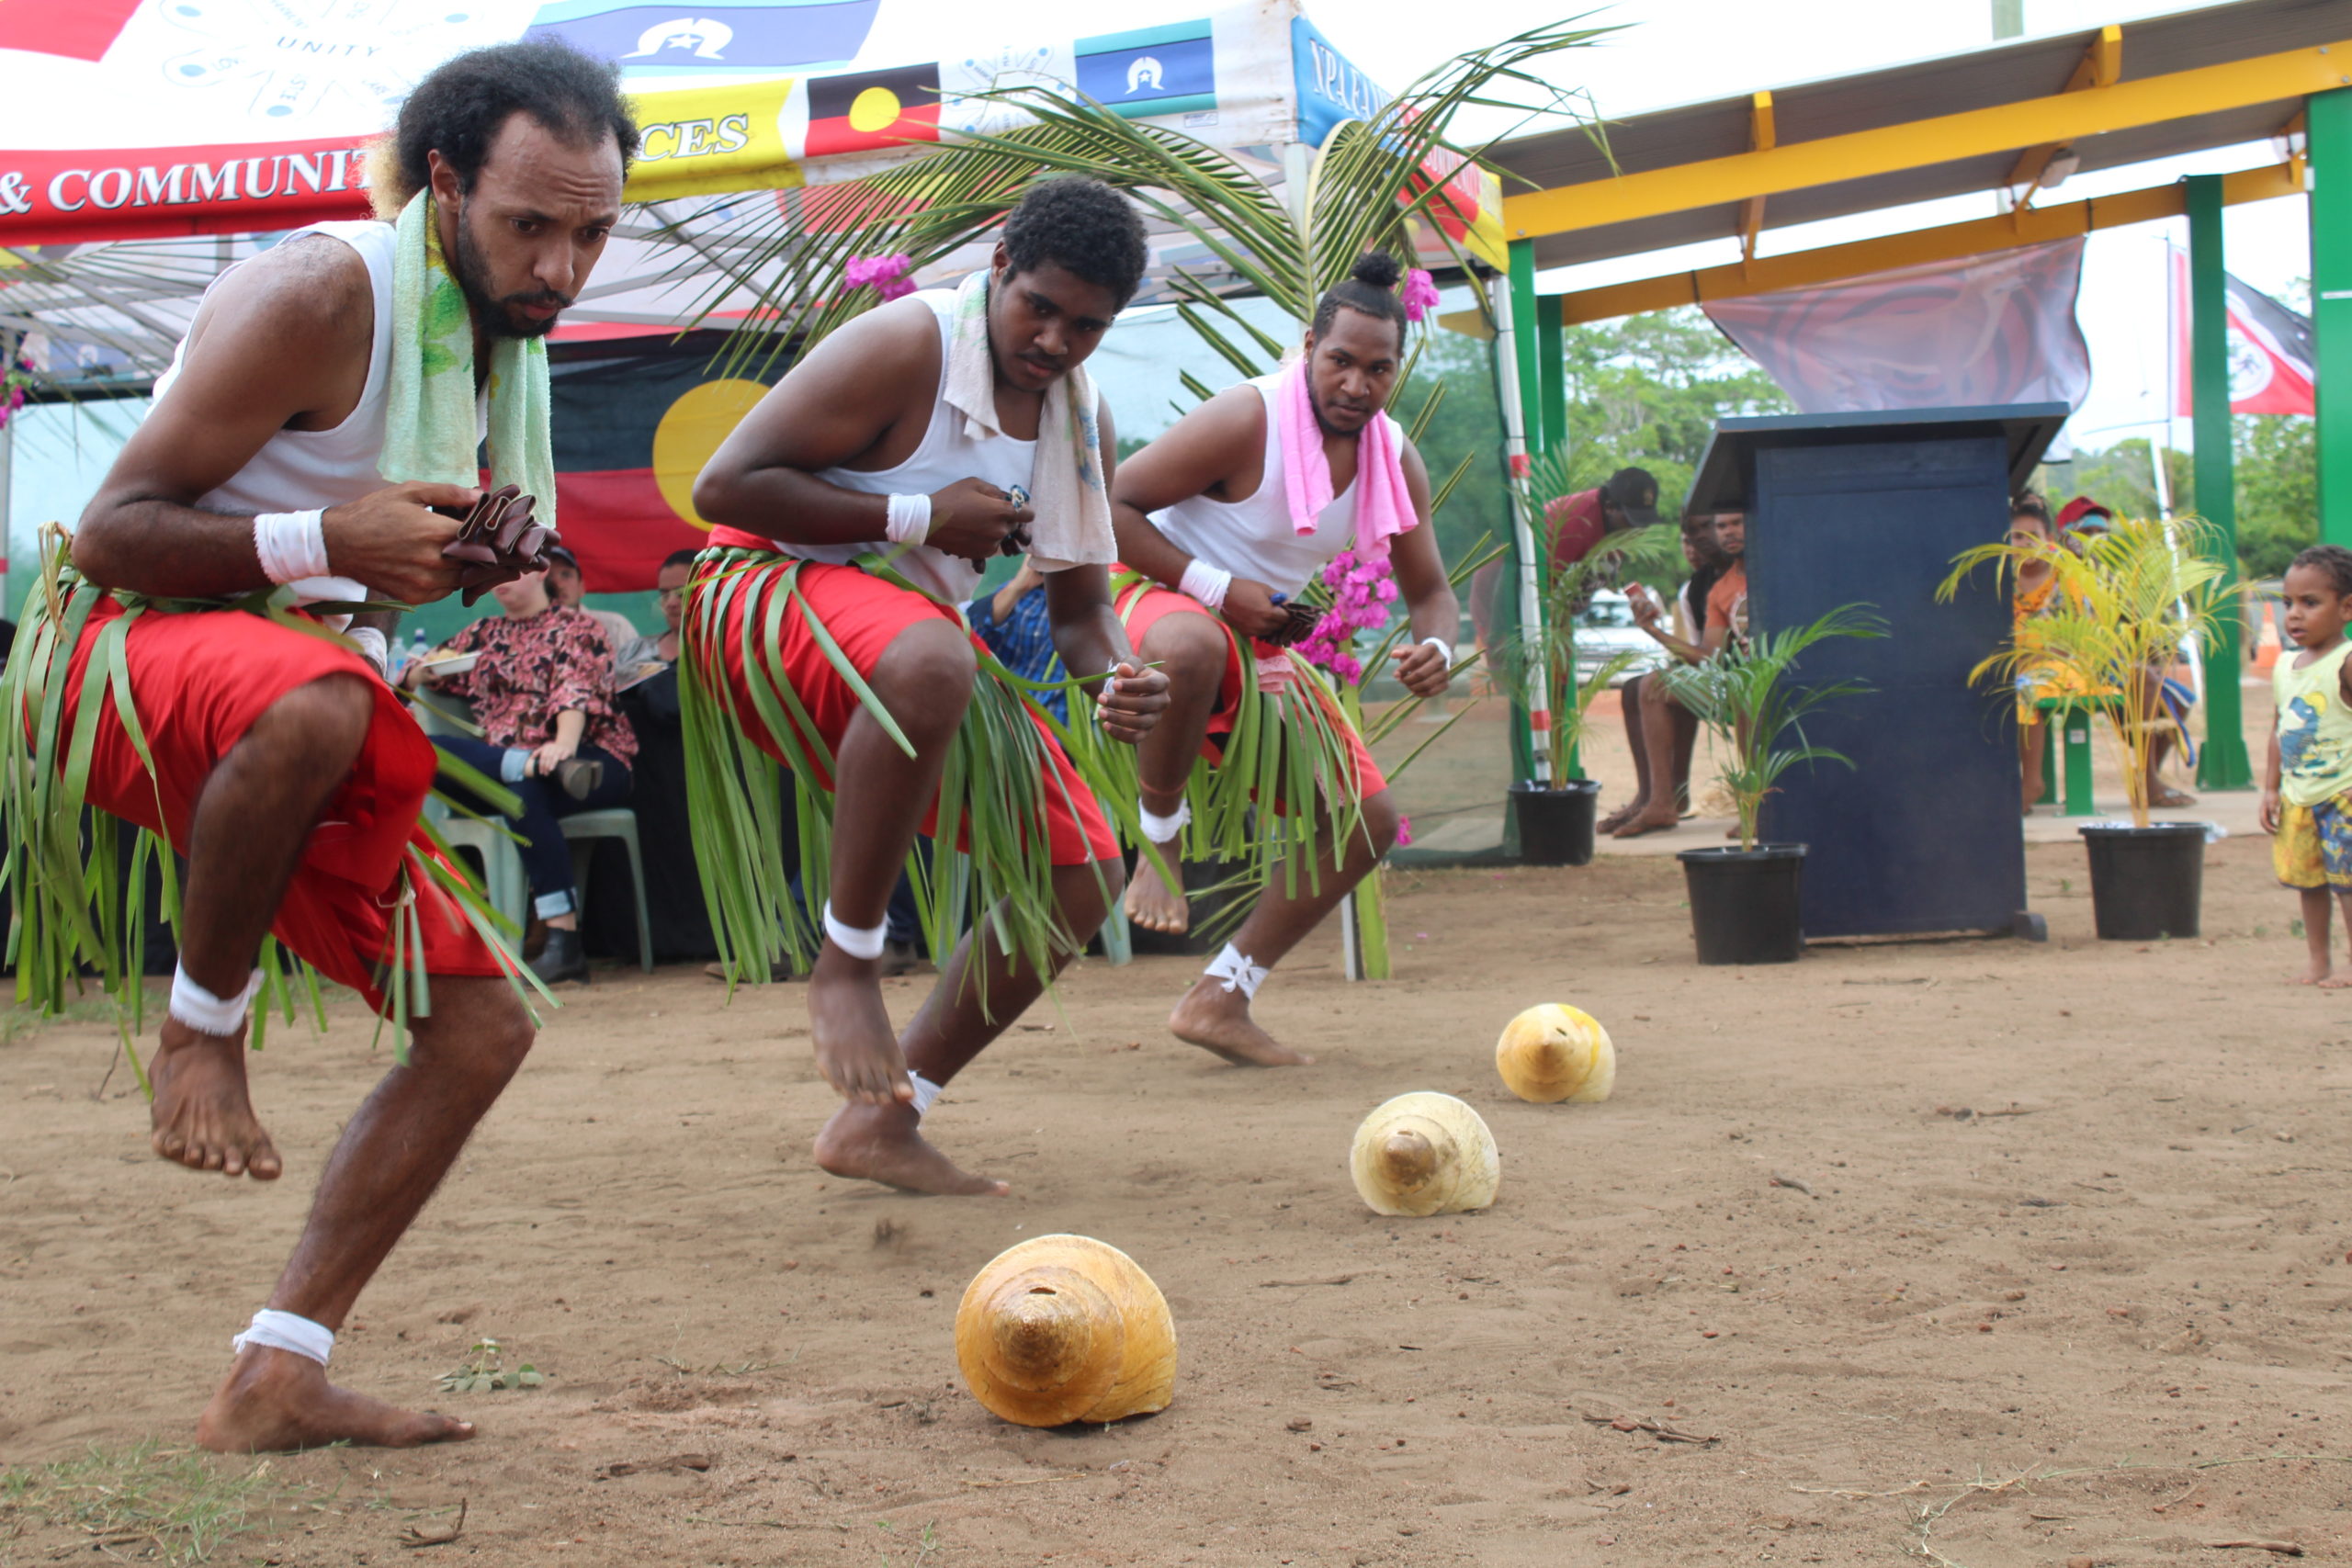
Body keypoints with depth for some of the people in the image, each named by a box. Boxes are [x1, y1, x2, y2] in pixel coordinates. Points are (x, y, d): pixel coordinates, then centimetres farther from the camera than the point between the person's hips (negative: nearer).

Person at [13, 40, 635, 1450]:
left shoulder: (507, 328, 9)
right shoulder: (320, 294, -17)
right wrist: (324, 541, -32)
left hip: (302, 675, 8)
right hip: (130, 648, -8)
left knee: (483, 1023, 2)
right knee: (313, 699, -44)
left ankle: (277, 1381, 5)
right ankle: (202, 1028, -18)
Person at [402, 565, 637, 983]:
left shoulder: (574, 628, 8)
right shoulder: (484, 634, 25)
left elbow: (576, 692, -10)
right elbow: (416, 678, 22)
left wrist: (563, 745, -31)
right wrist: (419, 674, -5)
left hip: (590, 756, -5)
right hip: (496, 762, 5)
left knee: (526, 792, -39)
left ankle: (564, 943, -42)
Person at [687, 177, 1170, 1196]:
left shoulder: (1083, 419, 6)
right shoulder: (906, 347, -17)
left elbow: (1080, 606, 11)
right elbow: (724, 484, -21)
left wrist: (1115, 677, -13)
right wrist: (919, 517, -22)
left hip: (919, 630, 8)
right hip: (770, 593, -8)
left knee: (1079, 877, 0)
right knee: (928, 658, -44)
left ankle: (879, 1122, 7)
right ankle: (844, 965, -27)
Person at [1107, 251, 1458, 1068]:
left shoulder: (1396, 461, 0)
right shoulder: (1246, 419, -21)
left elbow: (1429, 589, 9)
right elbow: (1109, 508, -20)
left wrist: (1437, 648, -15)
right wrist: (1218, 589, -27)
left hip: (1263, 649, 7)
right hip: (1160, 603, -7)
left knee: (1368, 819, -1)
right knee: (1191, 646, -46)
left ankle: (1220, 999, 5)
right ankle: (1159, 839, -19)